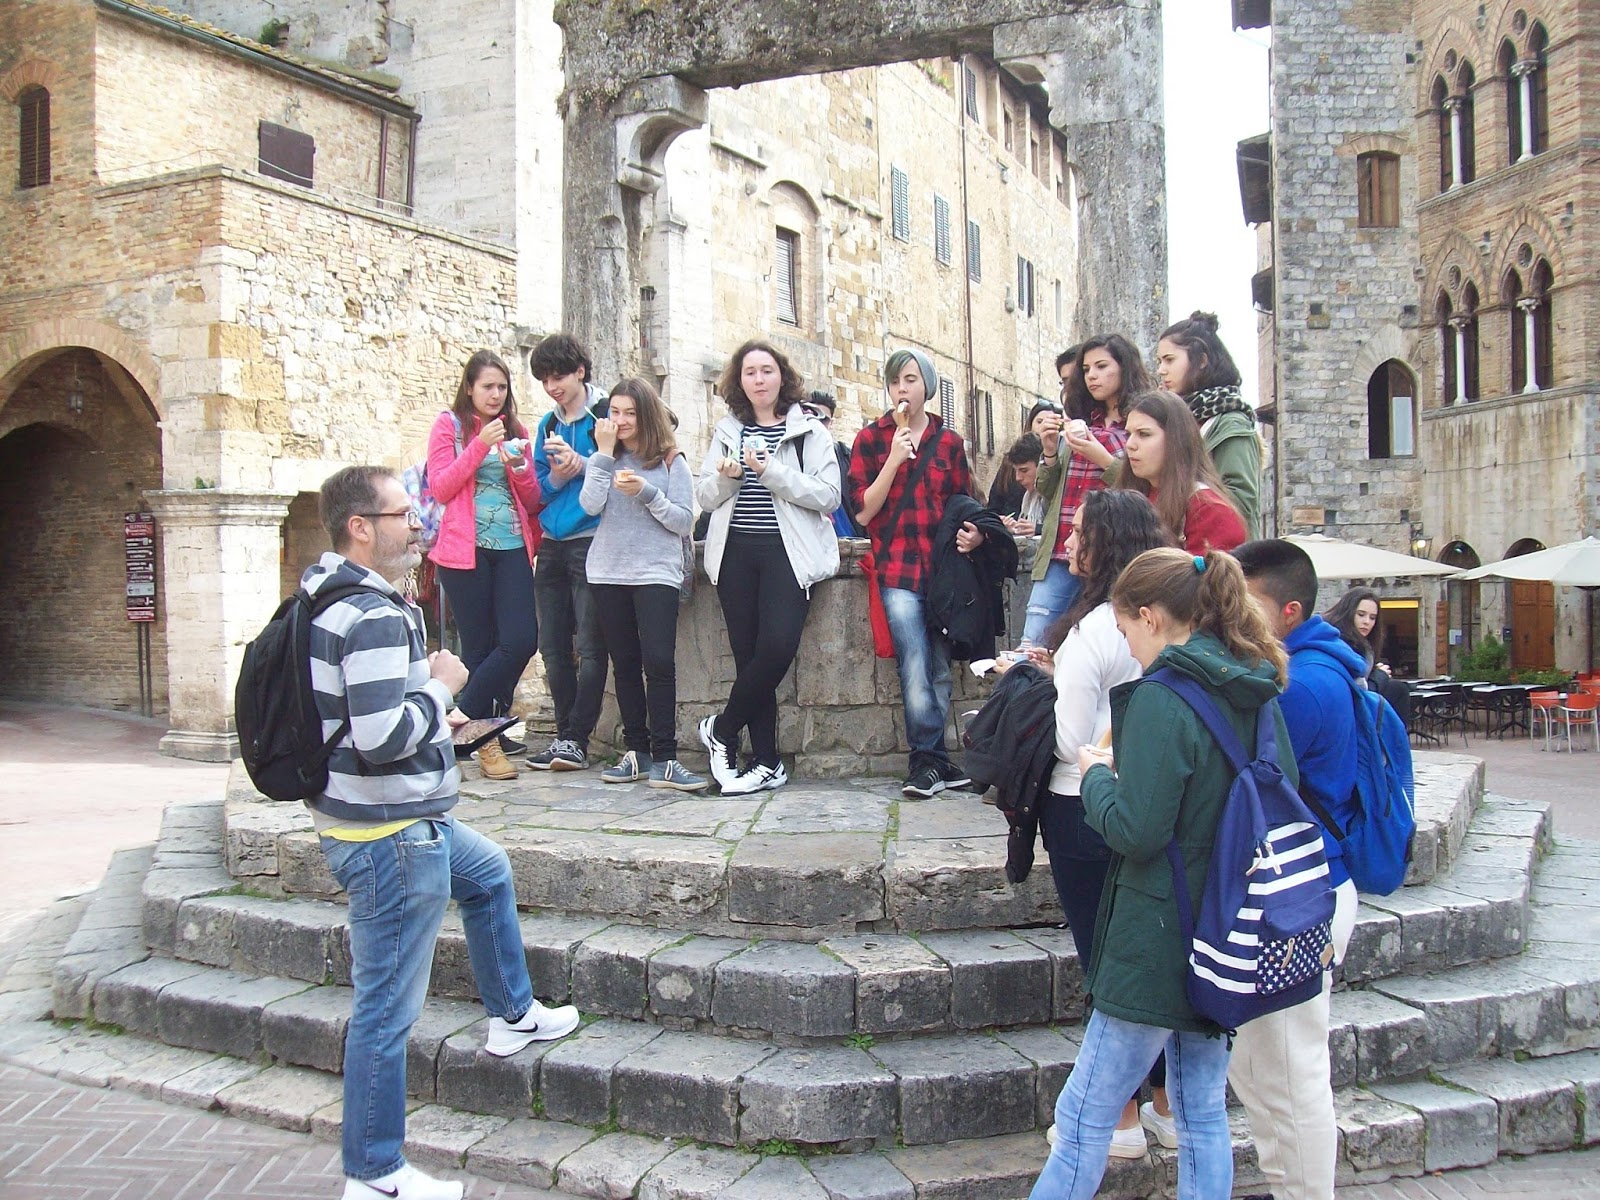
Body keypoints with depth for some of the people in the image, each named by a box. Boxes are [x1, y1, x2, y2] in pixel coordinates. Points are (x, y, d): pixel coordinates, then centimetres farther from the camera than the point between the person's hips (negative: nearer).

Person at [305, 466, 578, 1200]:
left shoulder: (326, 593, 8)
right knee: (387, 1010, 1)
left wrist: (425, 688, 10)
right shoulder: (375, 616, -24)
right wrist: (442, 686, -15)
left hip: (400, 817, 11)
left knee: (489, 873, 32)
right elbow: (383, 736, -31)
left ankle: (513, 1017, 47)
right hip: (390, 837, -11)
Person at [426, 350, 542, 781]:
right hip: (465, 549, -3)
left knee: (522, 639, -10)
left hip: (513, 547, 4)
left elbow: (533, 500, 14)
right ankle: (487, 741, 10)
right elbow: (441, 488, -5)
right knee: (480, 645, -1)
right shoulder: (449, 425, 6)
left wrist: (518, 467, -6)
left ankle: (465, 714, 5)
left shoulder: (515, 430, 16)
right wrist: (480, 445, -13)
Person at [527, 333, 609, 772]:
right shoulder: (548, 426, 17)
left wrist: (581, 464, -17)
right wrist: (557, 477, -6)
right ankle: (565, 736, 15)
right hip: (553, 546, 7)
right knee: (554, 648, 8)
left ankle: (575, 738, -2)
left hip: (592, 542, -7)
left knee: (589, 648, -6)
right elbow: (539, 488, 14)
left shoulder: (607, 415, -1)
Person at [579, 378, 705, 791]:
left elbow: (684, 521, -2)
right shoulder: (605, 459, 10)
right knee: (625, 663, 6)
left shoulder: (670, 460, 3)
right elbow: (590, 505, -7)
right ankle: (637, 752, 13)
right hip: (608, 572, 3)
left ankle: (664, 759, -10)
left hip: (657, 572, -3)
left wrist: (646, 492, -15)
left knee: (659, 663, -13)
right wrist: (604, 452, -6)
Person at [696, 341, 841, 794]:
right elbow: (705, 497, 11)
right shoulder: (727, 431, 15)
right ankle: (767, 764, 7)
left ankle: (721, 730, 5)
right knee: (748, 654, -1)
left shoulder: (808, 430, 5)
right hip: (736, 554, 3)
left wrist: (771, 472, -14)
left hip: (787, 553, -3)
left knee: (777, 647, -18)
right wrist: (726, 477, -10)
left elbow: (828, 495, -6)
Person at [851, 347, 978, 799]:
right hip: (897, 570, -3)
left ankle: (929, 761, 14)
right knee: (916, 665, -14)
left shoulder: (948, 442, 11)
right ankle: (930, 759, -7)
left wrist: (973, 532, -4)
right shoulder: (871, 438, 5)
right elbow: (863, 511, -1)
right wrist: (894, 459, -10)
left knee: (940, 668, 5)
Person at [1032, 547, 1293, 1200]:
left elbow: (1135, 831, -22)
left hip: (1157, 938, -8)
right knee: (1204, 1114, 17)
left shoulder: (1161, 698, -19)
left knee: (1083, 1118, 3)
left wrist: (1097, 773, -3)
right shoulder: (1257, 697, 5)